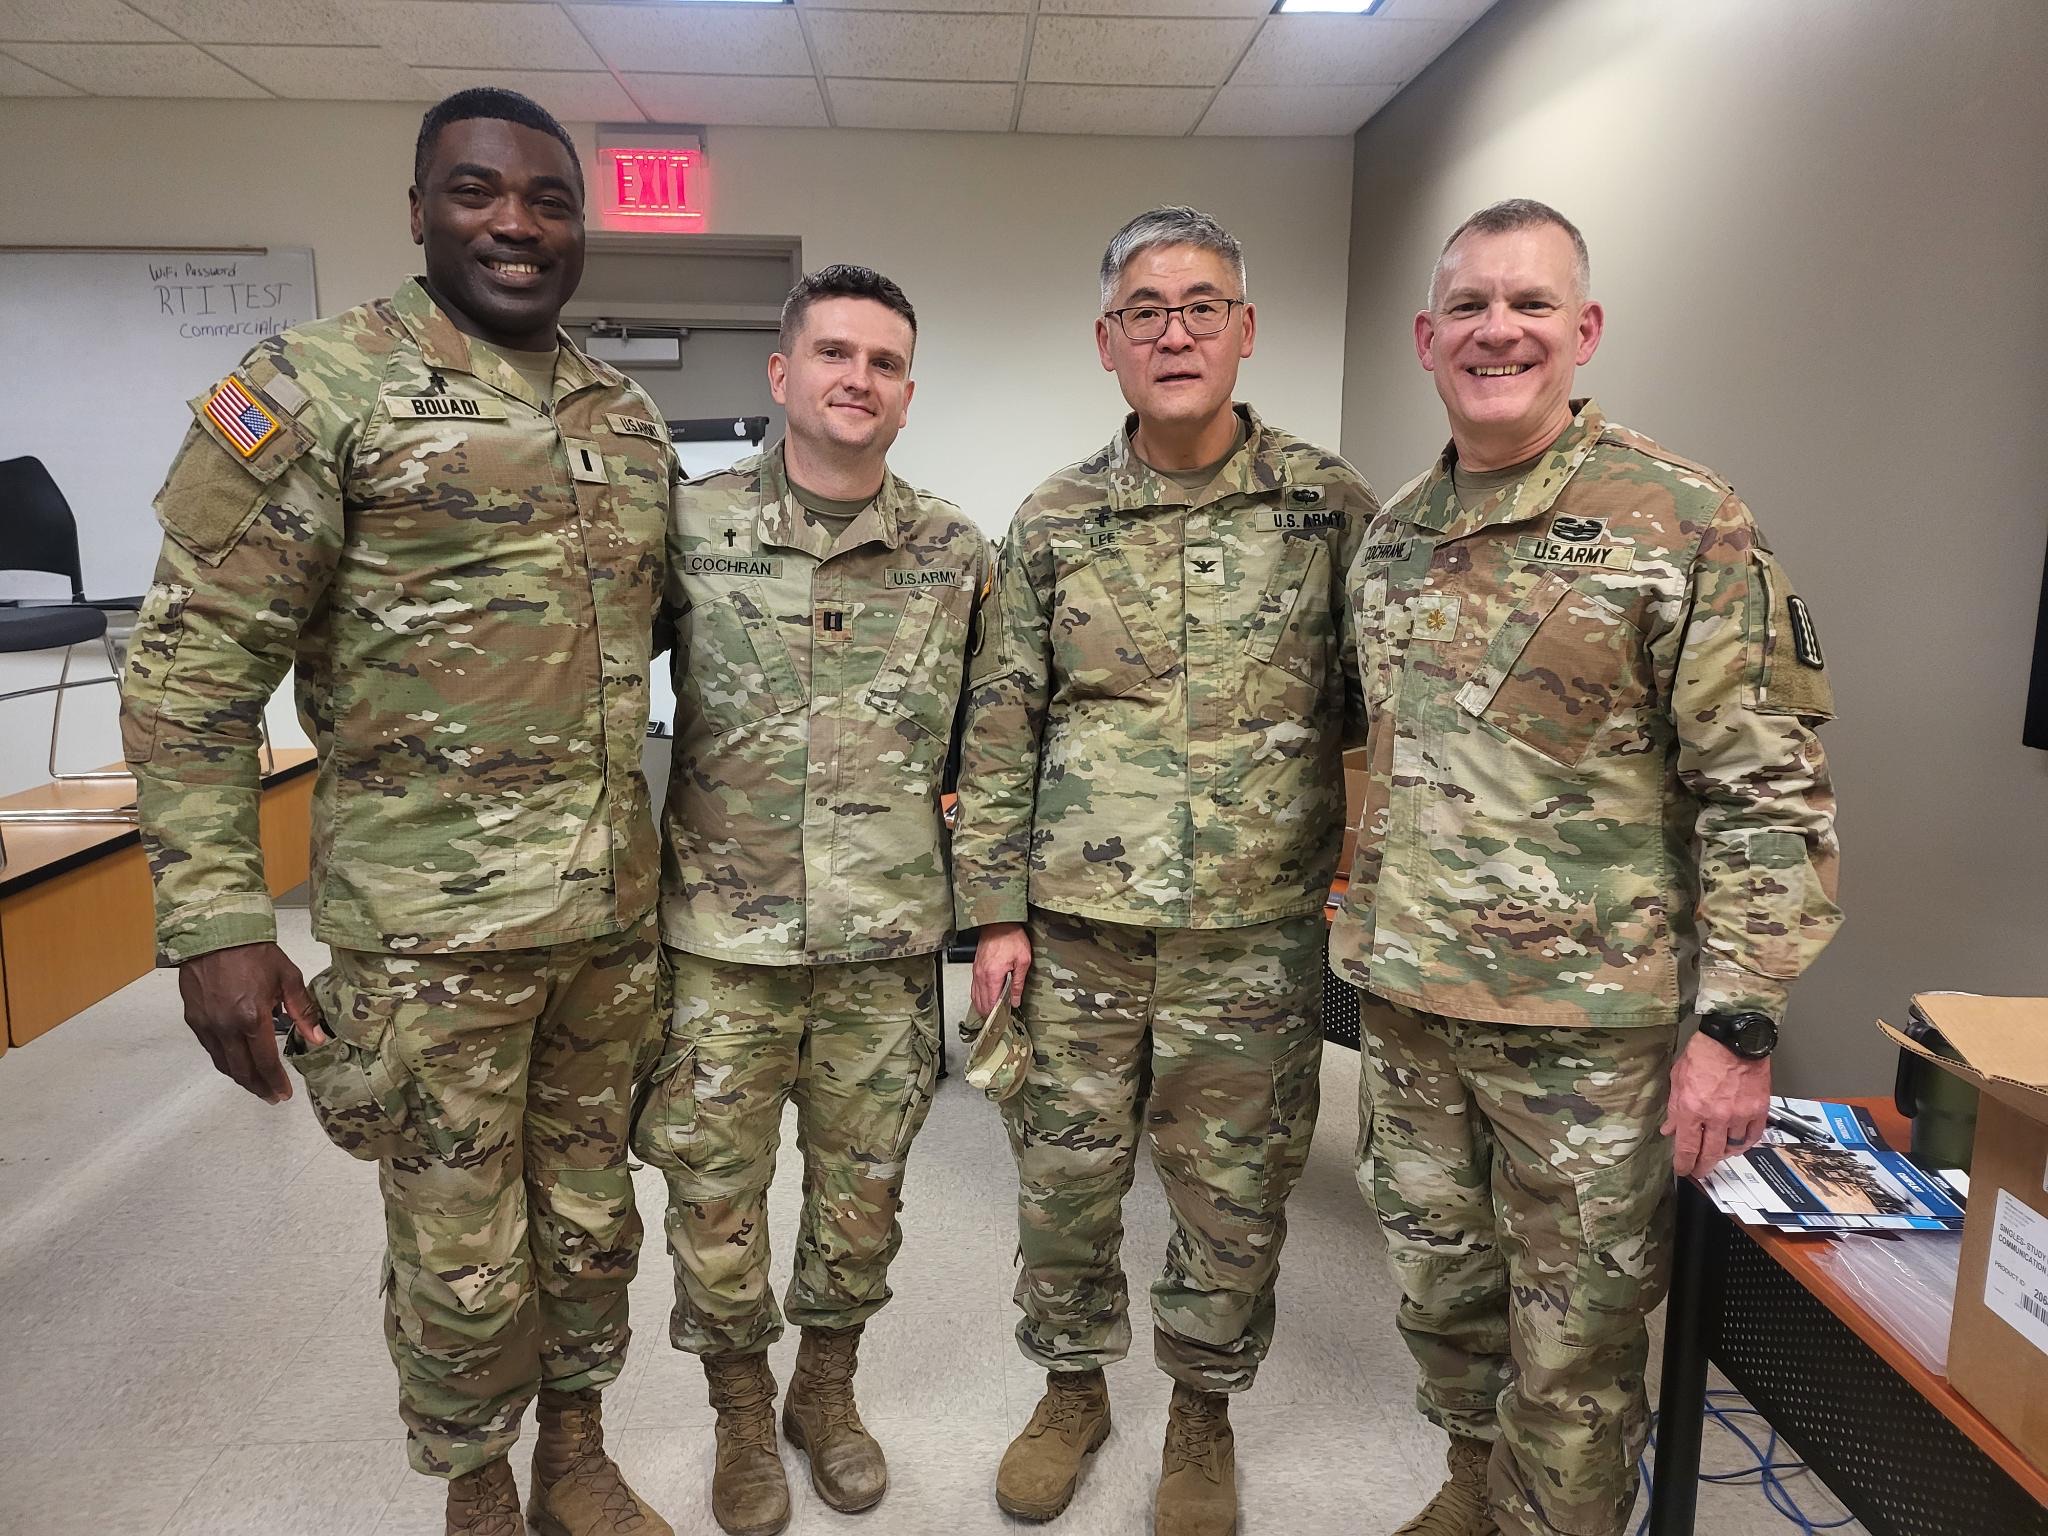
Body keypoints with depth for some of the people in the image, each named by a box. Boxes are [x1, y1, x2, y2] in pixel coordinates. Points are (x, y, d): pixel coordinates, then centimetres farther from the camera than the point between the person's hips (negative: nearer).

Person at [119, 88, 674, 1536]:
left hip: (616, 917, 5)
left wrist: (672, 857, 15)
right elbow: (192, 662, -9)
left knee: (592, 1221, 18)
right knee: (463, 1258, 10)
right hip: (430, 927, -4)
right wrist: (215, 921, -14)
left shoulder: (633, 418, 10)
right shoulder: (320, 384, -7)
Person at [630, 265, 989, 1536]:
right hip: (722, 941, -1)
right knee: (714, 1200, 12)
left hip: (887, 948, 1)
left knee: (862, 1199, 16)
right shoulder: (691, 530, -4)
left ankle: (828, 1393, 43)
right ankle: (743, 1418, 38)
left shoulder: (957, 554, -1)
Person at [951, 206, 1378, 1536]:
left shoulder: (1329, 506, -1)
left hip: (1257, 936, -1)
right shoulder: (1054, 522, 3)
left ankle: (1204, 1414, 38)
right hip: (1076, 927, 2)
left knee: (1235, 1200, 12)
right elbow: (1001, 730, 4)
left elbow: (1376, 704, 3)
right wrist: (996, 911, 1)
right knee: (1064, 1184, 14)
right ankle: (1074, 1389, 40)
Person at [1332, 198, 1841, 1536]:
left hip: (1593, 1021, -5)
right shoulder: (1392, 537, 8)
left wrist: (1739, 1024, -16)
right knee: (1442, 1295, 21)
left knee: (1574, 1342, 10)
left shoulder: (1686, 523, -10)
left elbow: (1772, 795, -12)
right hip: (1409, 1005, 6)